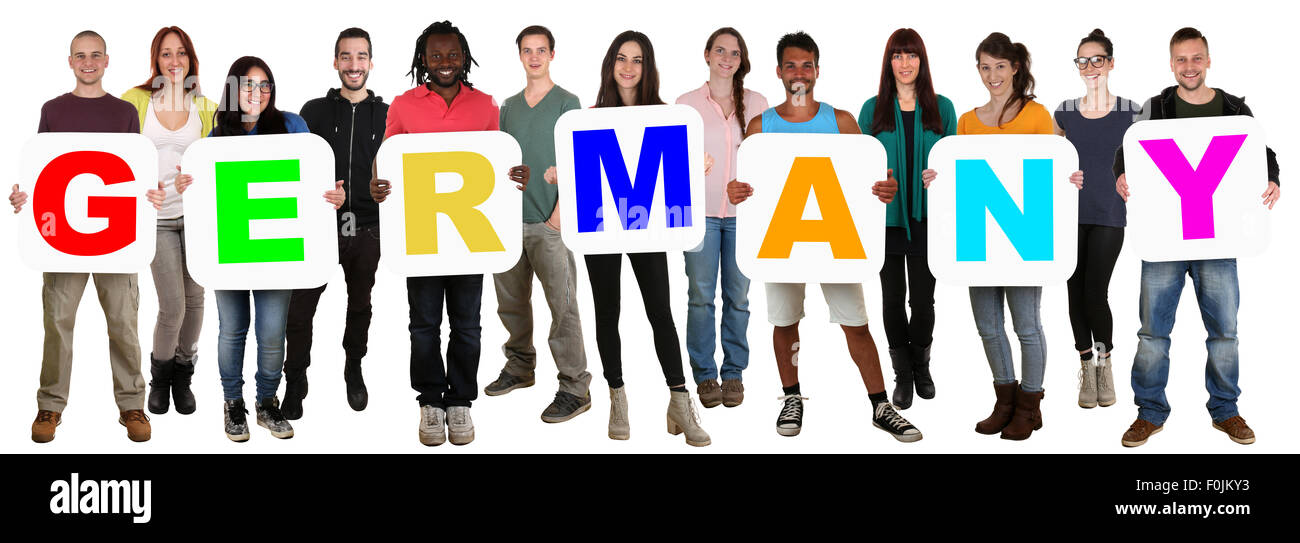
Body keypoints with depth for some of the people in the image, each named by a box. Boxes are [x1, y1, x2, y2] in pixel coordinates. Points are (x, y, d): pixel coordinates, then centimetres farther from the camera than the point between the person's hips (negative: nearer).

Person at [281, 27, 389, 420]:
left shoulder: (387, 116, 4)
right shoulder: (315, 112, 3)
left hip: (367, 230, 1)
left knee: (360, 305, 16)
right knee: (299, 309, -5)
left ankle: (354, 370, 35)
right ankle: (295, 383, 10)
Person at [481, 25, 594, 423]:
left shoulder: (566, 103, -1)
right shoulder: (509, 106, 15)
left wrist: (559, 214, -14)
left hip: (548, 223, -6)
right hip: (509, 221, 6)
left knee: (562, 305, -8)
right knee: (511, 301, 13)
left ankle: (575, 387, -5)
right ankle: (520, 368, 30)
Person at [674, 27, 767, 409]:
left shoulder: (756, 104, 7)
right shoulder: (687, 104, 5)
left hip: (744, 212, 1)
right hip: (701, 211, -1)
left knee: (738, 295, 5)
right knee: (701, 295, 1)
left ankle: (734, 373, 15)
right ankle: (704, 374, 11)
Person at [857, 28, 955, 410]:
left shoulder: (941, 108, 5)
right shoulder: (873, 109, 4)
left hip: (926, 219, 0)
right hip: (887, 218, 0)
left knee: (923, 298, 8)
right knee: (893, 298, 7)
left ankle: (922, 368, 27)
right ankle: (903, 375, 18)